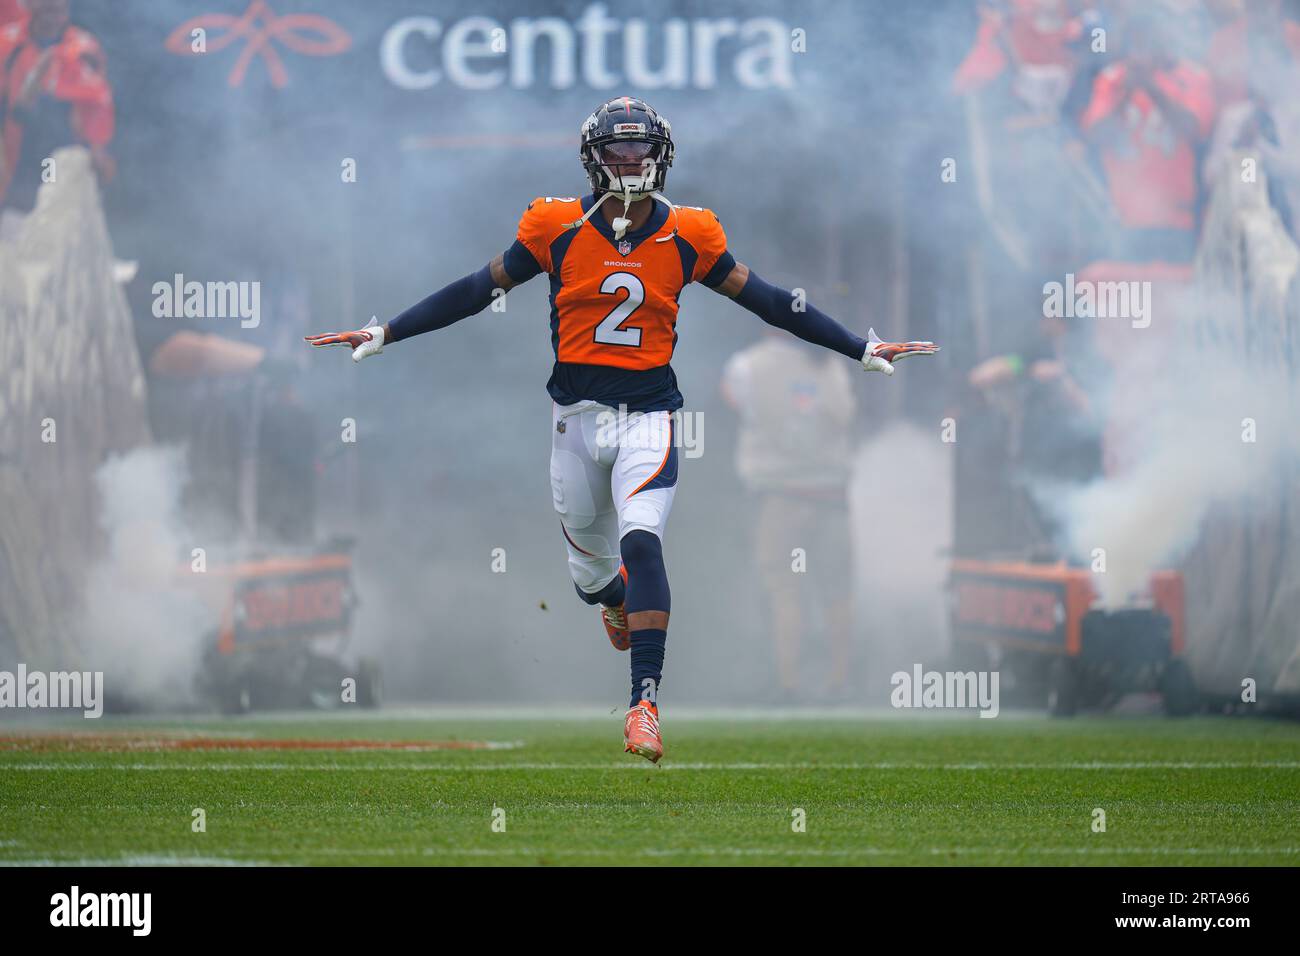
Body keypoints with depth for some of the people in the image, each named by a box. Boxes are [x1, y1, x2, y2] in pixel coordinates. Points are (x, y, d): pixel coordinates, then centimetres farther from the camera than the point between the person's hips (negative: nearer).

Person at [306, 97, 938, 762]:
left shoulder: (685, 237, -1)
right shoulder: (559, 229, -3)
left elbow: (766, 301, 6)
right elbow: (478, 290, 4)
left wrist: (861, 350, 8)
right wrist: (384, 335, 3)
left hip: (647, 413, -1)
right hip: (576, 410, 1)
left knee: (641, 540, -22)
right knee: (590, 562, 13)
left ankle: (646, 701, -24)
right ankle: (615, 601, 52)